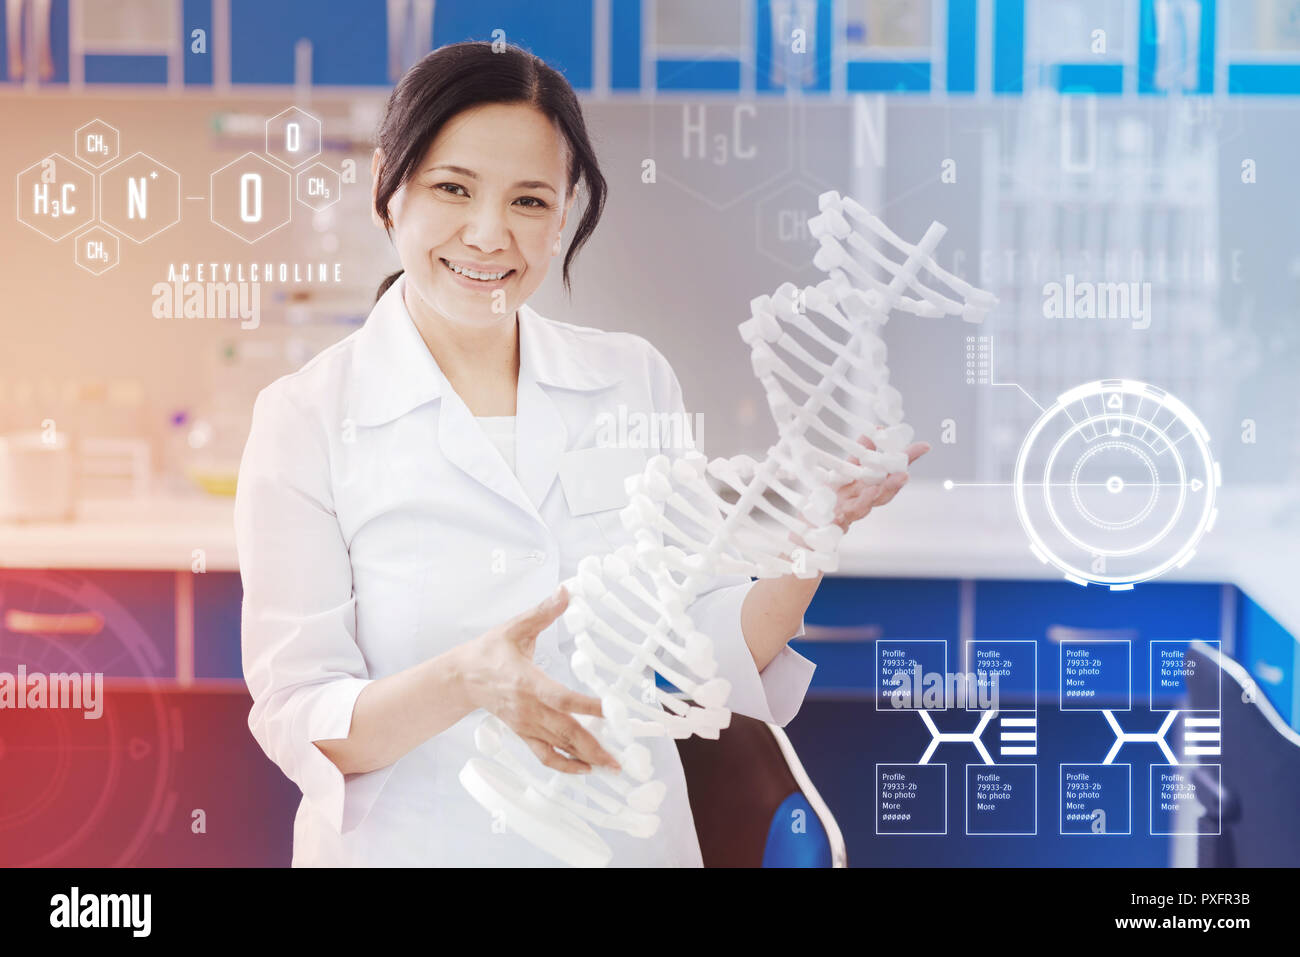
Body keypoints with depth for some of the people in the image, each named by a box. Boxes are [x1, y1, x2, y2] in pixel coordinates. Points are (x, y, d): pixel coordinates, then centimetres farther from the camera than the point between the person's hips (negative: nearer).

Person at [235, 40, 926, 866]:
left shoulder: (637, 382, -2)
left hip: (628, 839, 3)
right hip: (414, 846, -3)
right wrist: (467, 681, -30)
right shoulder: (306, 417, -11)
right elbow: (300, 723, -14)